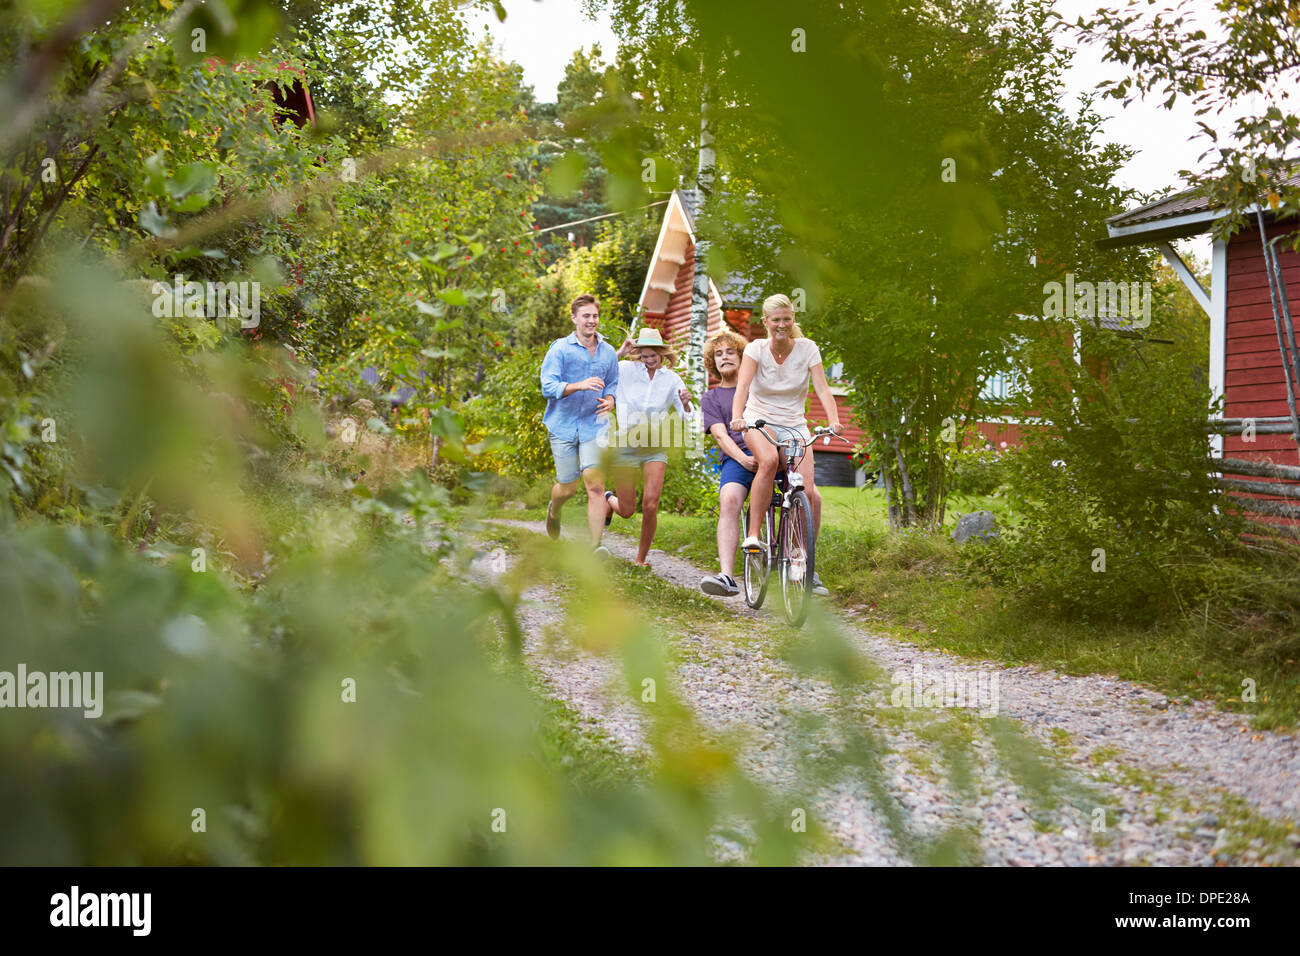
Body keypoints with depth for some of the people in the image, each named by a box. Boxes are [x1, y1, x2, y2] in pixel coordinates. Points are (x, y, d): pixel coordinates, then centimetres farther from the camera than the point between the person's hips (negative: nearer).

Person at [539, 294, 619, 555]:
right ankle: (553, 510, 43)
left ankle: (595, 546, -15)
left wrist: (609, 400, -2)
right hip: (563, 426, -2)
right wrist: (580, 386, -27)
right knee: (567, 488, 5)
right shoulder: (560, 349, -4)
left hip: (594, 425, 2)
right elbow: (548, 387, -11)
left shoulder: (608, 352, 9)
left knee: (596, 485, -14)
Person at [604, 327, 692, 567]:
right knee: (626, 511, 4)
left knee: (650, 506, -13)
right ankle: (609, 499, 42)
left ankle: (641, 559, 5)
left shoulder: (671, 379, 4)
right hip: (626, 446, -1)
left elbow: (687, 418, 2)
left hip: (655, 449, 1)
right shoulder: (626, 370, -1)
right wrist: (619, 353, -11)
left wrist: (686, 403, -20)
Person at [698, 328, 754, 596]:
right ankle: (727, 576, -41)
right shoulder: (711, 399, 21)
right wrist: (743, 458, -14)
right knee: (729, 500, -31)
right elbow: (721, 435, 6)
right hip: (738, 457, -1)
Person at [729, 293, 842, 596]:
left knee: (808, 493, -17)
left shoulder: (807, 348, -5)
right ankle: (753, 534, -28)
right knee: (769, 460, -37)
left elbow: (823, 389, -13)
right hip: (759, 421, -2)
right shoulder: (756, 348, -8)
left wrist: (834, 422, -31)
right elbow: (742, 386, -21)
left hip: (795, 425, 2)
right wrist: (736, 418, -40)